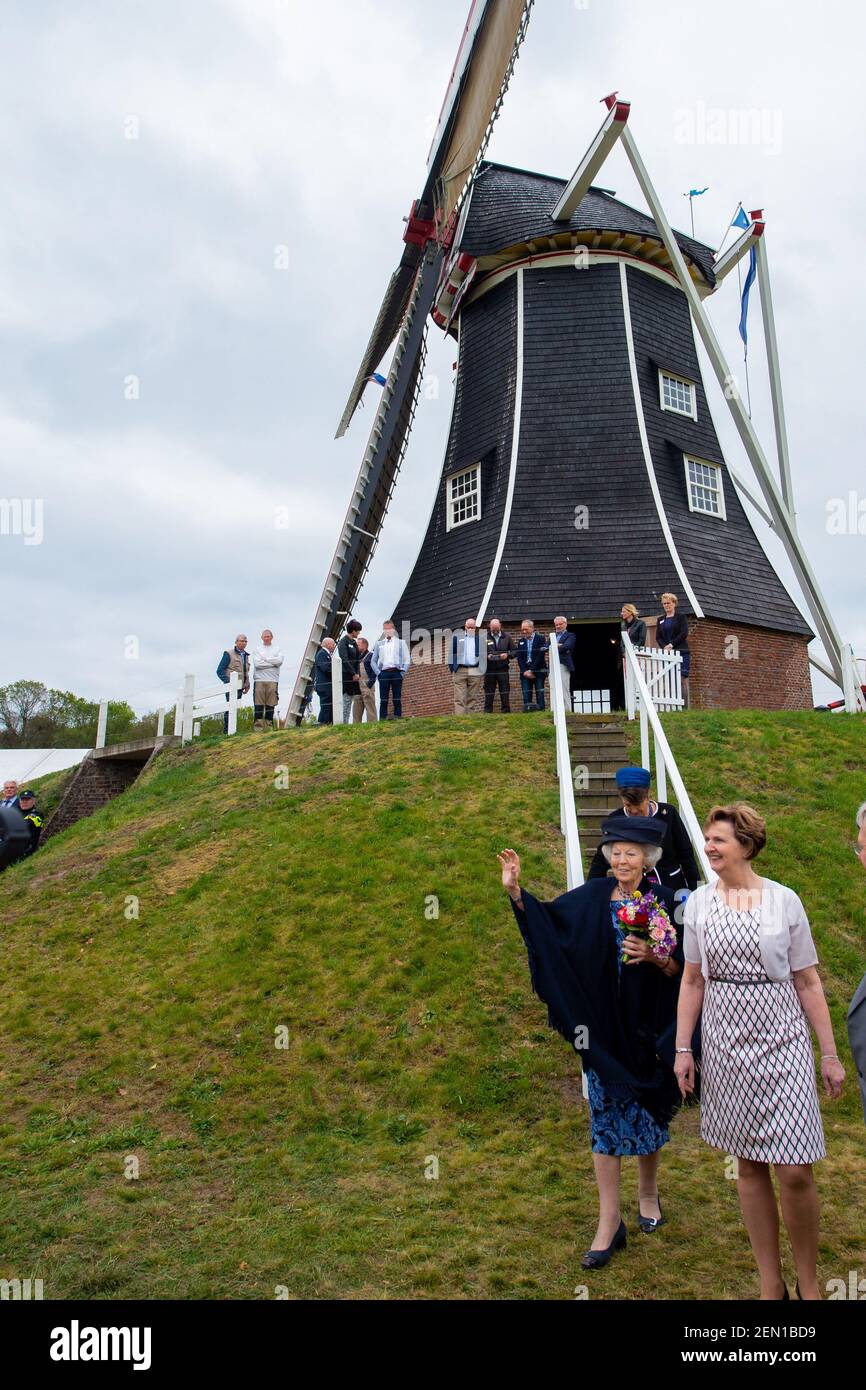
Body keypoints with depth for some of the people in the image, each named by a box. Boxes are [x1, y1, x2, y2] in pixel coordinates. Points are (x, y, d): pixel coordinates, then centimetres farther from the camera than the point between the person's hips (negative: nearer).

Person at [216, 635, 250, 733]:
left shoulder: (246, 655, 17)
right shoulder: (229, 654, -4)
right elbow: (220, 671, -7)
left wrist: (247, 684, 13)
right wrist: (228, 682, -17)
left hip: (240, 687, 7)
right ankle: (227, 730, -8)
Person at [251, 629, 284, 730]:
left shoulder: (277, 650, 14)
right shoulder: (257, 650, 11)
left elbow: (280, 661, -7)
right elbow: (257, 663, -6)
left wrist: (265, 659, -4)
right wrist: (273, 663, -5)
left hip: (273, 681, 1)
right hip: (259, 680, -1)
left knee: (271, 704, 1)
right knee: (258, 704, -5)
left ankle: (269, 725, 6)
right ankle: (258, 725, -2)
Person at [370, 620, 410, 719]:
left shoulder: (401, 643, 12)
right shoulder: (379, 644, 16)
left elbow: (407, 659, 7)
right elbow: (373, 661, 15)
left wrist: (402, 672, -3)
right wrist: (378, 673, 2)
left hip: (396, 673, -1)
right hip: (383, 673, 1)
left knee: (397, 699, -3)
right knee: (383, 700, -3)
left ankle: (398, 719, -2)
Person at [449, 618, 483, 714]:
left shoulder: (479, 639, 14)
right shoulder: (456, 637, 10)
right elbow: (450, 653, 8)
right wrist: (452, 669, 0)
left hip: (475, 671, 1)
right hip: (460, 671, -1)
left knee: (473, 698, 3)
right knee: (459, 698, -7)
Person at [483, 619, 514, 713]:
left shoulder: (506, 637, 9)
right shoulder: (485, 637, 4)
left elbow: (514, 651, 10)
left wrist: (507, 655, -9)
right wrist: (486, 656, -13)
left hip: (503, 669, 1)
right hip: (489, 669, -1)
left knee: (505, 692, 1)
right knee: (489, 692, 2)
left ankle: (506, 711, 7)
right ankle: (487, 712, 8)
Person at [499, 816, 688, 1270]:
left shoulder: (663, 901, -5)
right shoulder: (592, 897, -3)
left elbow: (680, 968, -3)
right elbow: (544, 917, 3)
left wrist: (653, 957, -21)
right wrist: (515, 890, -11)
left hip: (645, 1028, 0)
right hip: (603, 1028, 0)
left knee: (646, 1111, 15)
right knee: (606, 1116, 4)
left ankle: (648, 1193, 40)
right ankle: (609, 1222, 14)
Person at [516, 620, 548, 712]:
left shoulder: (540, 639, 0)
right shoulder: (521, 641, 14)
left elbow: (540, 656, -8)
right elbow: (519, 658, 8)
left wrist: (531, 670, -12)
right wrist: (525, 671, -6)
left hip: (538, 672, -3)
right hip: (525, 672, 3)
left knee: (540, 694, -4)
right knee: (526, 696, -2)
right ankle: (527, 713, -2)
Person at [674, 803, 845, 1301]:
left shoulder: (784, 900, -5)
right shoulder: (700, 902, 0)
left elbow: (808, 982, 0)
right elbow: (693, 980, 6)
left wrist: (830, 1053, 0)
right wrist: (683, 1048, 4)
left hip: (782, 1040, -2)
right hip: (726, 1043, 2)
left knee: (795, 1170, -4)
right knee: (750, 1165, 10)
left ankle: (809, 1281, 21)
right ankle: (771, 1282, 26)